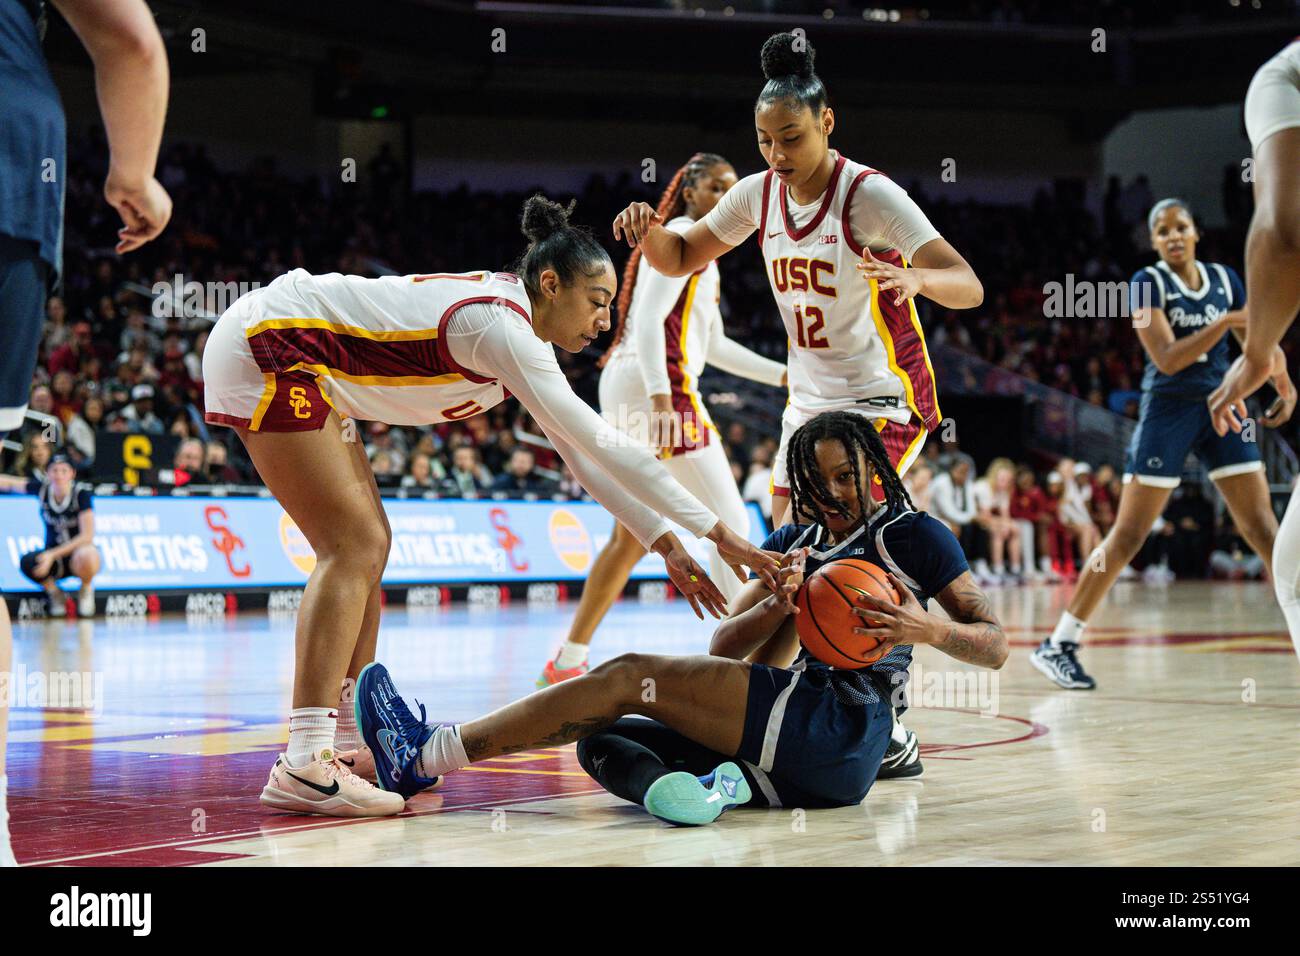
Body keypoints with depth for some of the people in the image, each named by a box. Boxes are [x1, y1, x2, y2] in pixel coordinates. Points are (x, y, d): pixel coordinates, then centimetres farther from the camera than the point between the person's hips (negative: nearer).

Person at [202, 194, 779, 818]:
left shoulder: (521, 331, 8)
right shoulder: (499, 327, -22)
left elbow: (581, 455, 12)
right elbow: (603, 446, -25)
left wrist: (665, 545, 8)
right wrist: (717, 533, -21)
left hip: (294, 365, 11)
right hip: (268, 348, -11)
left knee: (364, 544, 10)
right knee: (354, 547, -16)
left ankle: (350, 742, 13)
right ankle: (303, 765, -21)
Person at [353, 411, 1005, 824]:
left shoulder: (912, 534, 7)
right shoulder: (793, 542, 24)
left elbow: (995, 648, 2)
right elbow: (723, 648, 13)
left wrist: (927, 628, -19)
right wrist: (778, 605, -8)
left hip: (843, 735, -8)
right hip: (802, 751, 8)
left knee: (631, 676, -17)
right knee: (603, 744, -6)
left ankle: (425, 755, -23)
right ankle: (712, 785, -39)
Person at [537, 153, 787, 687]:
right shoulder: (684, 240, -6)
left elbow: (714, 345, 30)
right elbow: (649, 320, -18)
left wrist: (783, 375, 26)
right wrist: (661, 399, -29)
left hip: (626, 390, 10)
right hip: (657, 386, -10)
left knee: (632, 537, 12)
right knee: (729, 522, -7)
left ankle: (567, 663, 14)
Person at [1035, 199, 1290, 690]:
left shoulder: (1224, 279, 7)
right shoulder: (1147, 283, -6)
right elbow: (1167, 358, -17)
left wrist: (1285, 384, -2)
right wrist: (1225, 322, -23)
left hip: (1220, 408, 4)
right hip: (1167, 410, -4)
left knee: (1262, 528, -2)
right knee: (1128, 535, -5)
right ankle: (1059, 644, 1)